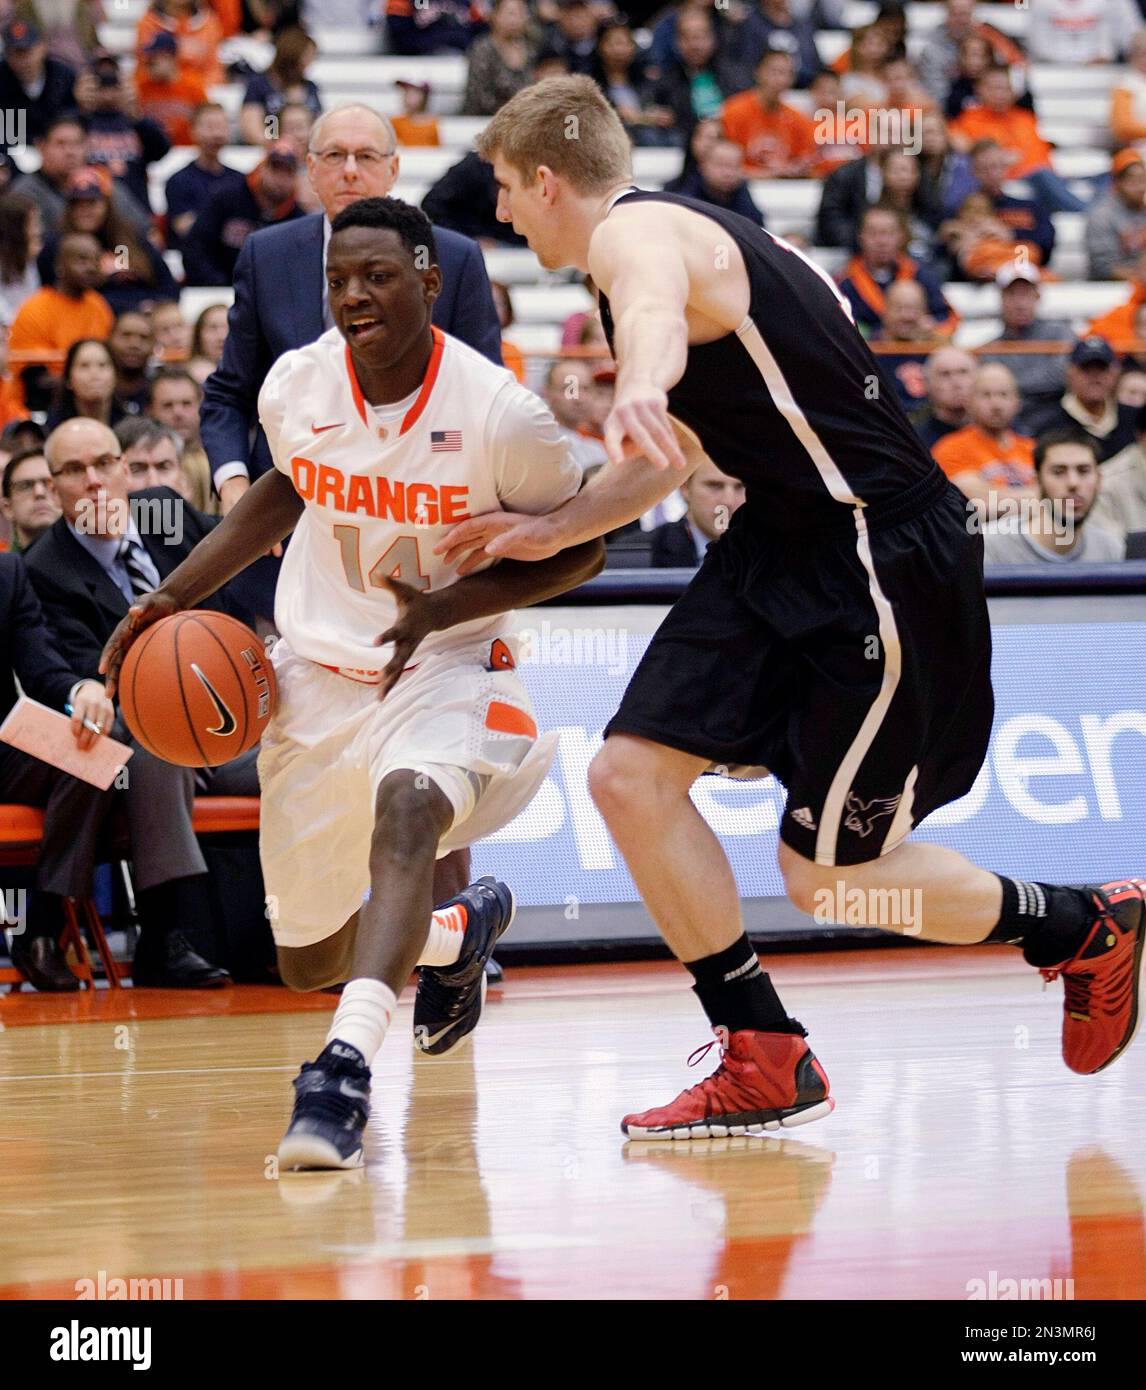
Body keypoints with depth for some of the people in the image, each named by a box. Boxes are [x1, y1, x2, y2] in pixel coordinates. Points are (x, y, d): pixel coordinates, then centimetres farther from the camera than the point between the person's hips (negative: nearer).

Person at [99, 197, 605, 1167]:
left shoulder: (500, 413, -20)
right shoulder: (297, 385, -8)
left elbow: (580, 548, -6)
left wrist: (448, 606, -20)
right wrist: (180, 592, 6)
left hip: (443, 667, -5)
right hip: (318, 673, 5)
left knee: (407, 808, -40)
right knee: (308, 964, 10)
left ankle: (346, 1072, -49)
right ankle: (459, 929, 44)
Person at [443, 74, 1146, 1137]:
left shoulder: (635, 232, -16)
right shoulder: (665, 233, 16)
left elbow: (655, 308, -44)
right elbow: (673, 452, 28)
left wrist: (638, 391, -66)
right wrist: (549, 531, 22)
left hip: (885, 560, -10)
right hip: (788, 544, 10)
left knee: (826, 874, -2)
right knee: (632, 776, 0)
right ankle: (765, 1060, 6)